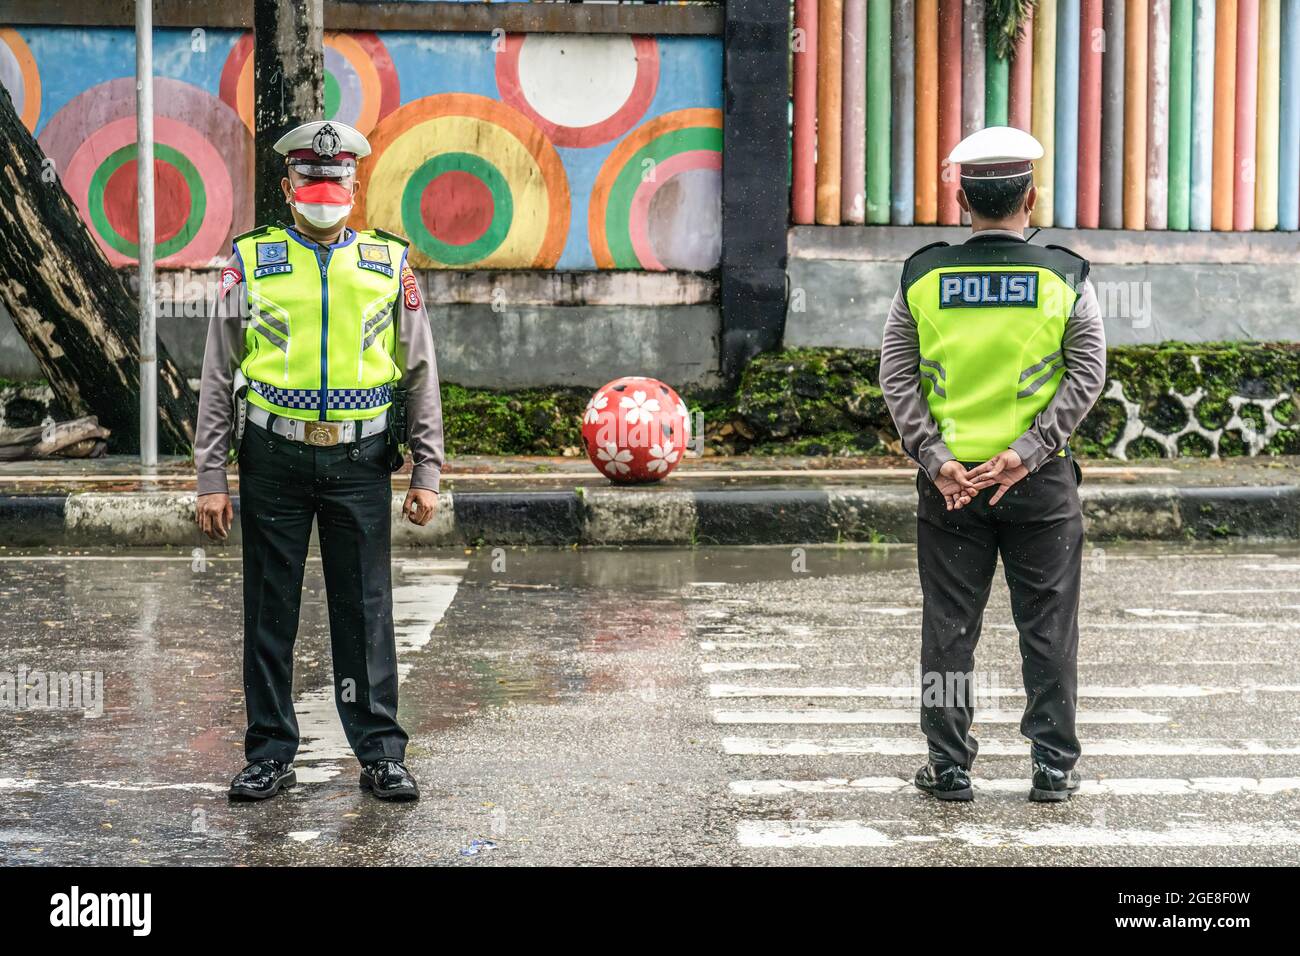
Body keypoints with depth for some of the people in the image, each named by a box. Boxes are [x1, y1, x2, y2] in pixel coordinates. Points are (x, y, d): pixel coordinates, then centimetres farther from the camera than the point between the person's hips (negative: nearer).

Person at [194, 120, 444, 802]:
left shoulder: (390, 264, 7)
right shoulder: (250, 262, 5)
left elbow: (421, 377, 9)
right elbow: (217, 379, 6)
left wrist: (426, 474, 4)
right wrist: (211, 478, 0)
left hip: (360, 463, 0)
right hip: (273, 461, 0)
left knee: (366, 612, 4)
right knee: (269, 612, 5)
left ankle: (380, 754, 13)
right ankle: (270, 755, 16)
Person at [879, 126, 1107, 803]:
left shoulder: (922, 277, 1)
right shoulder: (1065, 278, -2)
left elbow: (896, 375, -3)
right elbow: (1086, 374, -9)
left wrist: (934, 459, -8)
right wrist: (1026, 453, -13)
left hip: (947, 476, 1)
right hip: (1041, 480, -1)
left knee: (949, 628, 8)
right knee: (1047, 627, 9)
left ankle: (949, 766, 13)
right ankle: (1053, 766, 13)